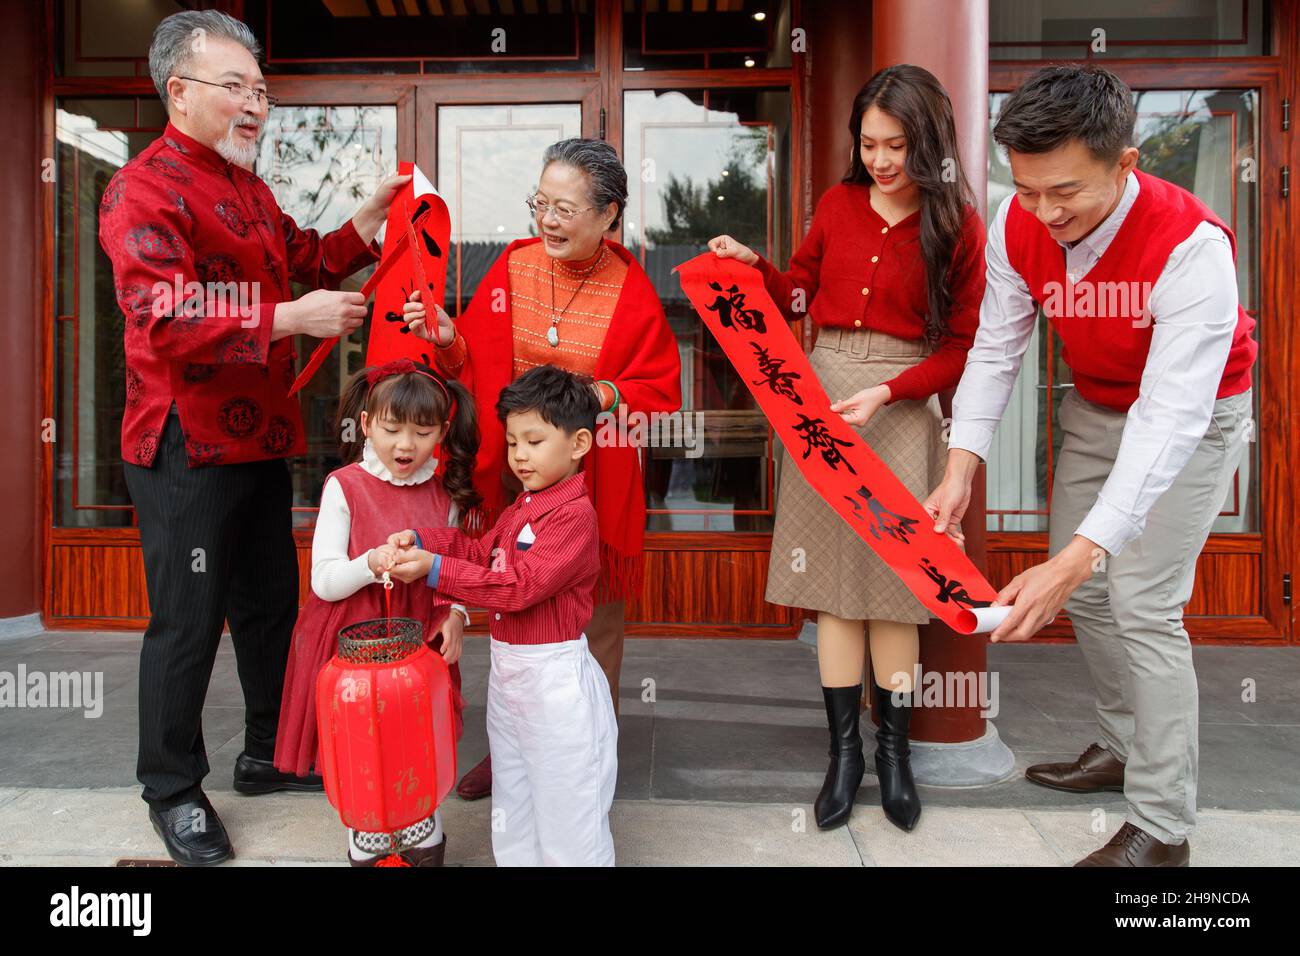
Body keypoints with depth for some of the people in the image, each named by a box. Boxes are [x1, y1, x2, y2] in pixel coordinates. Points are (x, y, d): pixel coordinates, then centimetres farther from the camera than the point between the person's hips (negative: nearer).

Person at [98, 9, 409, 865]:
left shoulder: (250, 190, 18)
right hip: (187, 449, -9)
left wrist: (371, 216, 8)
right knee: (187, 624, 4)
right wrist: (292, 320, -27)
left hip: (262, 440, 9)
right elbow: (165, 319, -24)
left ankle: (270, 754, 36)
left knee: (271, 606, 17)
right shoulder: (144, 190, -12)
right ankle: (173, 789, 24)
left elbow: (305, 261, 21)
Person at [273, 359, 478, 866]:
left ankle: (425, 842, 38)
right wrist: (370, 564, -30)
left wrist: (455, 615, -7)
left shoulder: (443, 493, 1)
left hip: (422, 643, 3)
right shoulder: (344, 487, -10)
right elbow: (323, 581, -12)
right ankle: (365, 848, 35)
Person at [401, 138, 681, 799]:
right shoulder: (512, 267, 2)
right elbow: (476, 367, 5)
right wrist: (448, 341, -14)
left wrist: (608, 394, -22)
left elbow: (660, 389, -5)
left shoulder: (633, 293, -6)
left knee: (593, 621, 9)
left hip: (594, 484, -2)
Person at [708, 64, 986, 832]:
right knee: (834, 571, 4)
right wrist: (754, 265, 1)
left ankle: (895, 749, 20)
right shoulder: (839, 204, 8)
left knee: (894, 573, 2)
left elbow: (961, 348, -2)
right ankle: (845, 748, 17)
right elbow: (799, 294, 18)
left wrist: (886, 393, -15)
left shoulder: (959, 224, 0)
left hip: (902, 407, -2)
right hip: (822, 393, 3)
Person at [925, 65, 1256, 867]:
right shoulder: (1018, 225, -19)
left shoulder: (1191, 247, -34)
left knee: (1142, 605, -11)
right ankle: (1127, 747, 31)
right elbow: (995, 348, -13)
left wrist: (1079, 556, -49)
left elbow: (1169, 419, -39)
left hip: (1193, 416, -5)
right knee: (1080, 590, 8)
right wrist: (961, 468, -27)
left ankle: (1161, 830, 5)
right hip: (1095, 405, 6)